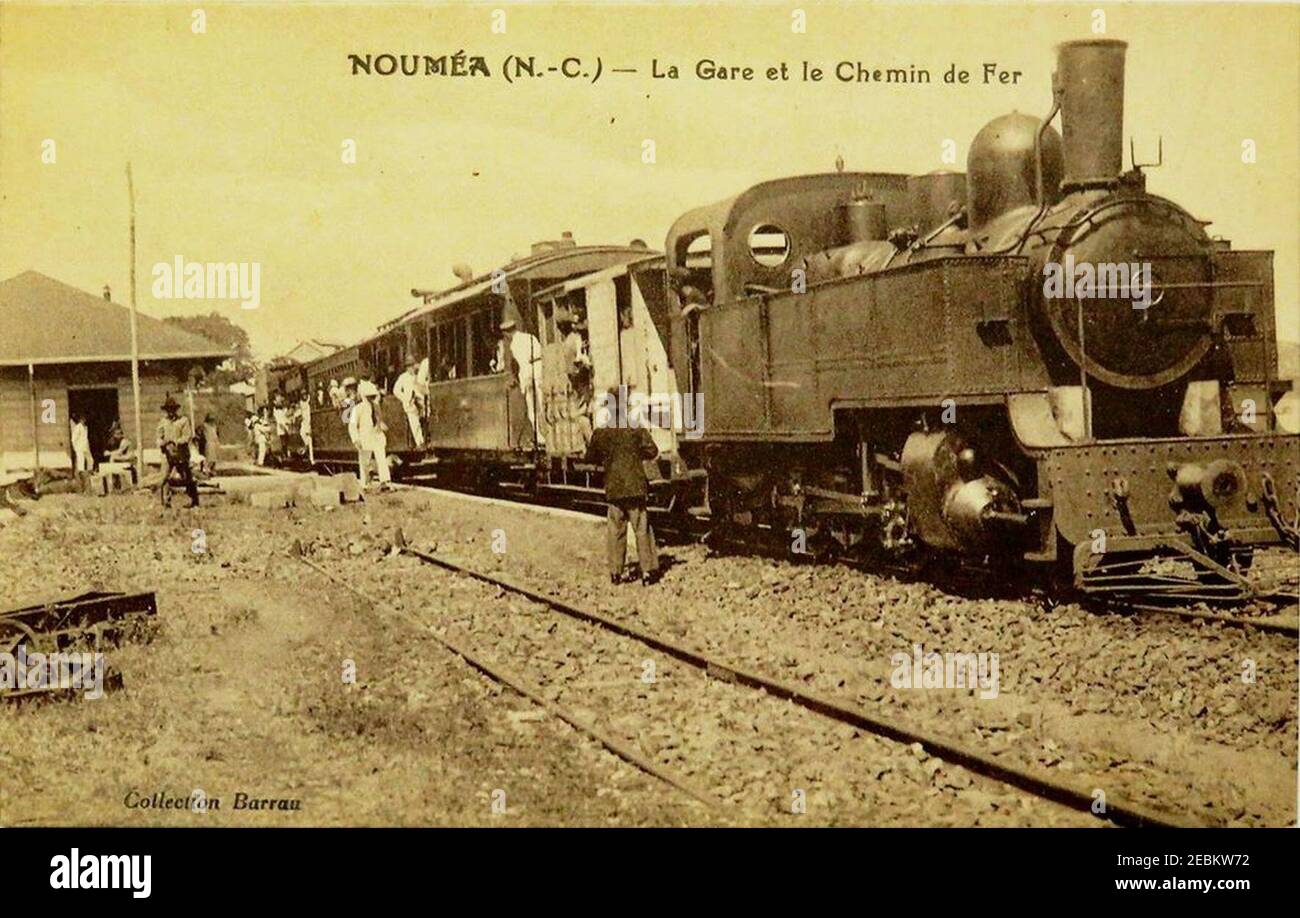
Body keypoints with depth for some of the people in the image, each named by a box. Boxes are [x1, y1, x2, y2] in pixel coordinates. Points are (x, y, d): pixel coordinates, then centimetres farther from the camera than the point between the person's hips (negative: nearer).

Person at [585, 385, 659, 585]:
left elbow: (590, 457, 3)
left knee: (615, 530, 9)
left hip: (613, 488, 1)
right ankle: (648, 570, 3)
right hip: (635, 485, -1)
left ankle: (615, 572, 10)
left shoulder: (600, 432, -4)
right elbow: (652, 450, -7)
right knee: (642, 529, 4)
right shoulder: (636, 427, -7)